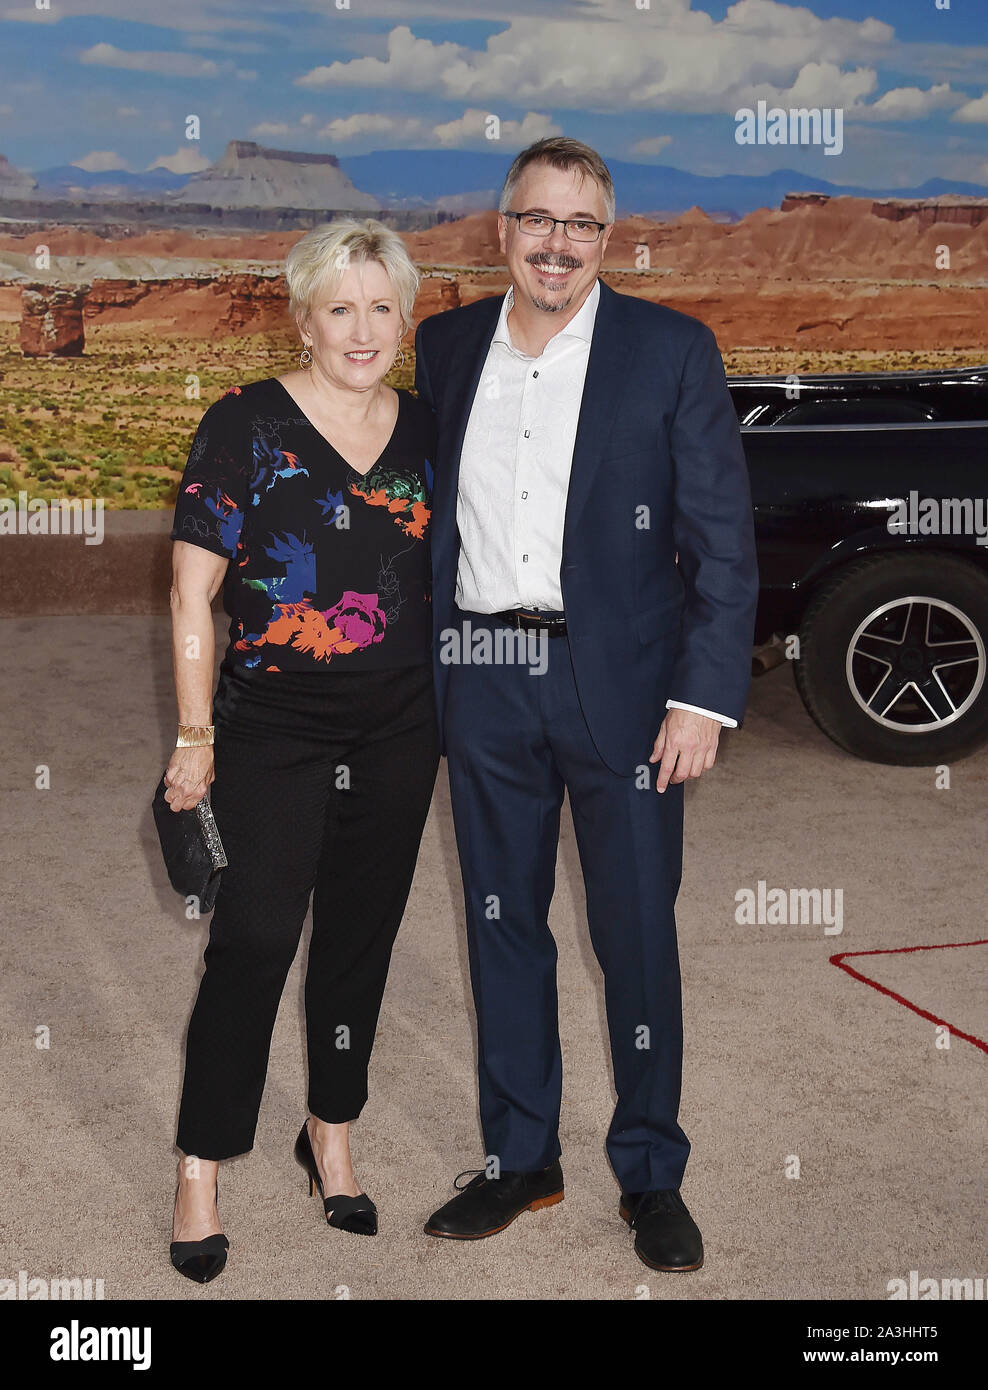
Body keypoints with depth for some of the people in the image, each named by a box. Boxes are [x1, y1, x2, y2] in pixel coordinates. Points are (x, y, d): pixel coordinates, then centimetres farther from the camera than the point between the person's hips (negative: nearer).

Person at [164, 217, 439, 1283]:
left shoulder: (425, 433, 7)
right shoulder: (247, 424, -6)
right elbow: (192, 594, -6)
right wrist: (194, 737, -9)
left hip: (398, 730, 4)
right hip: (273, 727, -4)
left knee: (362, 937, 12)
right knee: (252, 944, -6)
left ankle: (331, 1138, 30)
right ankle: (200, 1181, 8)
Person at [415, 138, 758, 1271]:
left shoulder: (673, 352, -2)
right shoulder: (445, 348, 9)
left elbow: (723, 540, -5)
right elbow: (426, 515, 13)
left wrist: (703, 698, -12)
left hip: (619, 685, -3)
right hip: (483, 680, 4)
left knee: (637, 936, 3)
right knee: (502, 923, 12)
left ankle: (651, 1176, 20)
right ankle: (519, 1159, 27)